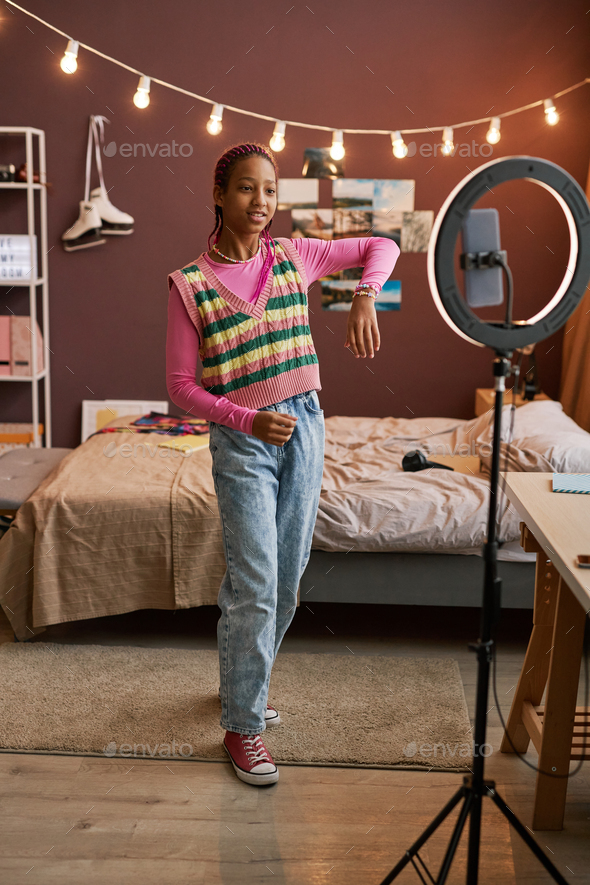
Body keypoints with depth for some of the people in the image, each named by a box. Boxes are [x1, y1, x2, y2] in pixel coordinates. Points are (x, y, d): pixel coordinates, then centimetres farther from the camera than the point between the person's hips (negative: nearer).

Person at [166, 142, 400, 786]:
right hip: (241, 443, -4)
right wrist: (248, 419, -21)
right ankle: (242, 725, 10)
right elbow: (181, 384, -6)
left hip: (303, 427, 5)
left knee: (286, 580, 12)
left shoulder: (294, 256, 3)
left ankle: (243, 680, 35)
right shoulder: (189, 284, -7)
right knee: (254, 586, -7)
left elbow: (381, 246, 13)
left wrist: (365, 298, -8)